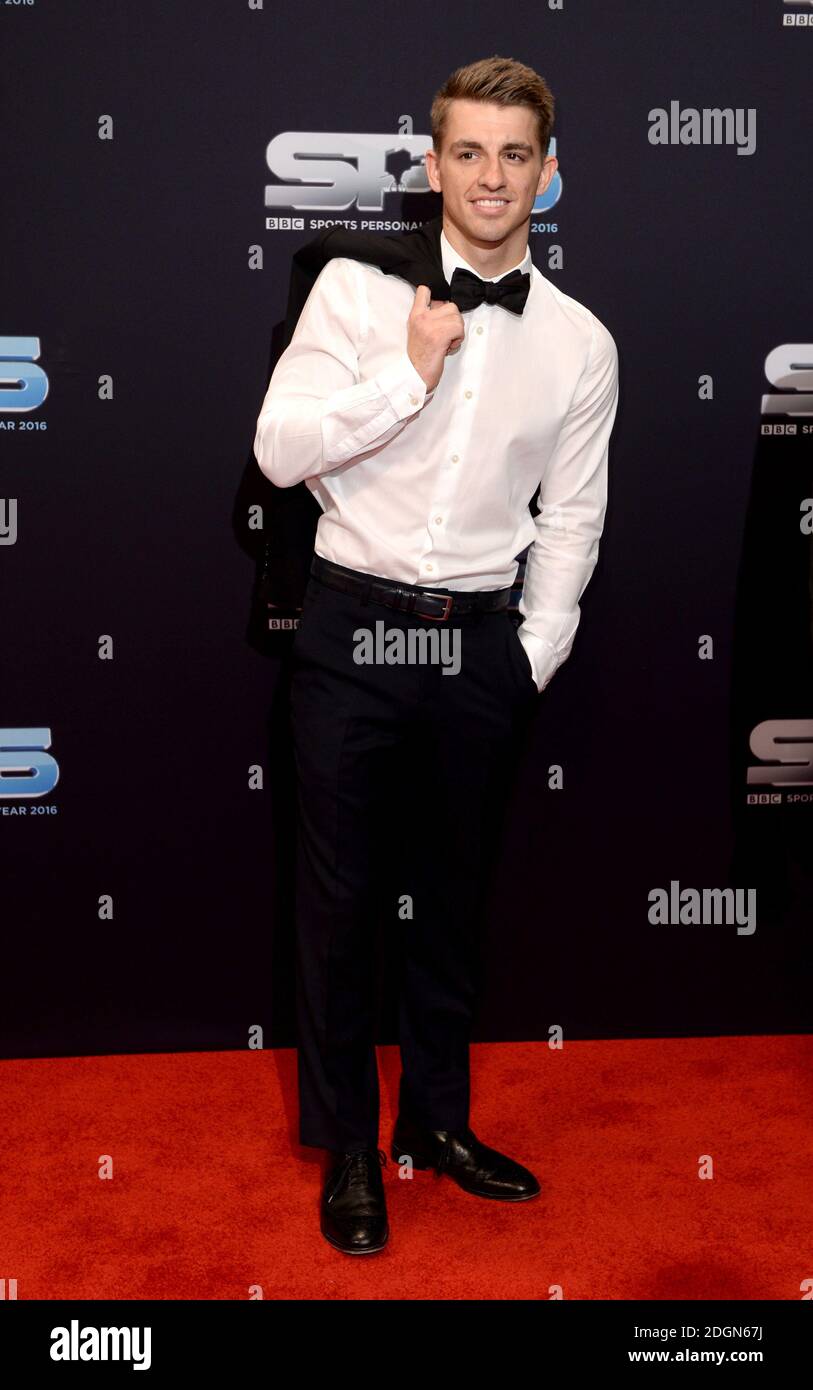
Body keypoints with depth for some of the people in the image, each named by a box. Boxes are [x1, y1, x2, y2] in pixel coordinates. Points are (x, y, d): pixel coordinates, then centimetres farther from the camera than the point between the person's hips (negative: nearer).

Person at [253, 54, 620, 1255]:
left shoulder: (581, 342, 4)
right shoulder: (359, 287, -2)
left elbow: (571, 520, 9)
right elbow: (280, 449, -9)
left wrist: (536, 656, 3)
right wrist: (410, 373, -15)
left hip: (479, 643, 2)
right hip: (353, 626, -2)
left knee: (454, 896, 15)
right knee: (340, 898, 6)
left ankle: (437, 1121, 35)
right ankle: (346, 1146, 26)